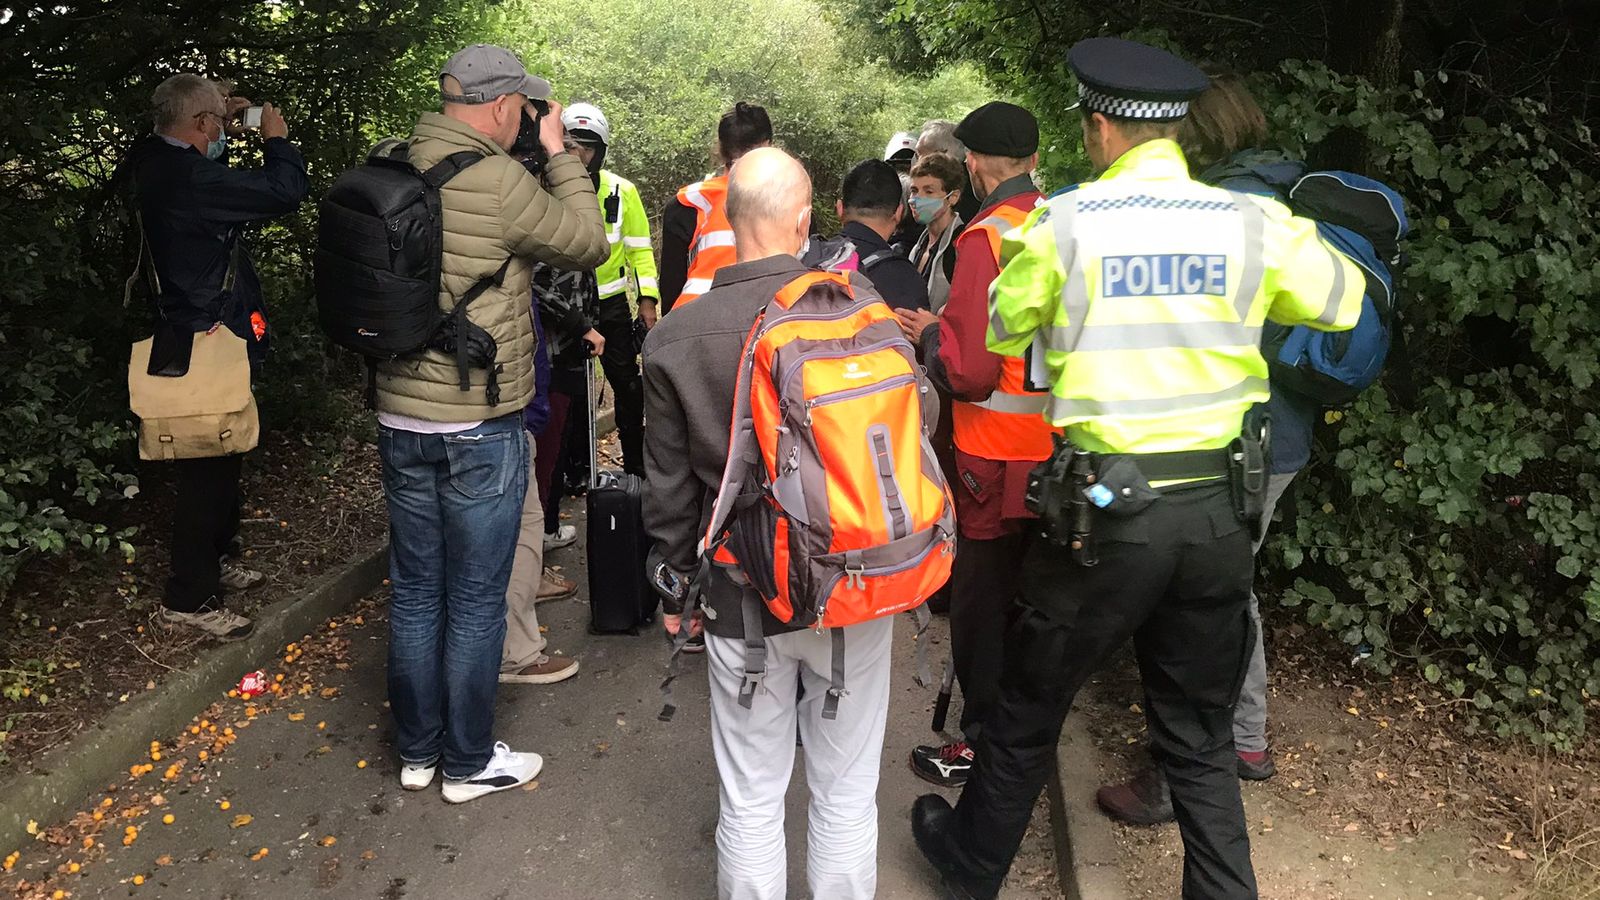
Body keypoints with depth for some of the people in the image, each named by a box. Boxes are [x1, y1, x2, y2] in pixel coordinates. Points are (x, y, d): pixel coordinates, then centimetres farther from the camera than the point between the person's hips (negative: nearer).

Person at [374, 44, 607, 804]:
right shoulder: (499, 182, -18)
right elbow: (588, 244, -6)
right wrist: (558, 152, 5)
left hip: (400, 418, 7)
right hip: (478, 428, -7)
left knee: (415, 590, 16)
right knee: (474, 602, 7)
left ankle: (416, 750, 30)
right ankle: (469, 762, 21)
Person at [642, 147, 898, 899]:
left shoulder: (676, 337, -8)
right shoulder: (862, 303, -10)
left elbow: (669, 489, 0)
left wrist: (676, 589, 13)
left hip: (744, 600, 0)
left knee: (751, 802, 14)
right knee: (847, 794, 15)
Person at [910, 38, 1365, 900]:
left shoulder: (1065, 222, -8)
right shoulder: (1254, 223, -2)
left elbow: (1002, 333, 6)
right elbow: (1343, 303, 14)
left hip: (1104, 509, -2)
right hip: (1217, 509, 3)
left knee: (1030, 705, 18)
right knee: (1202, 732, 19)